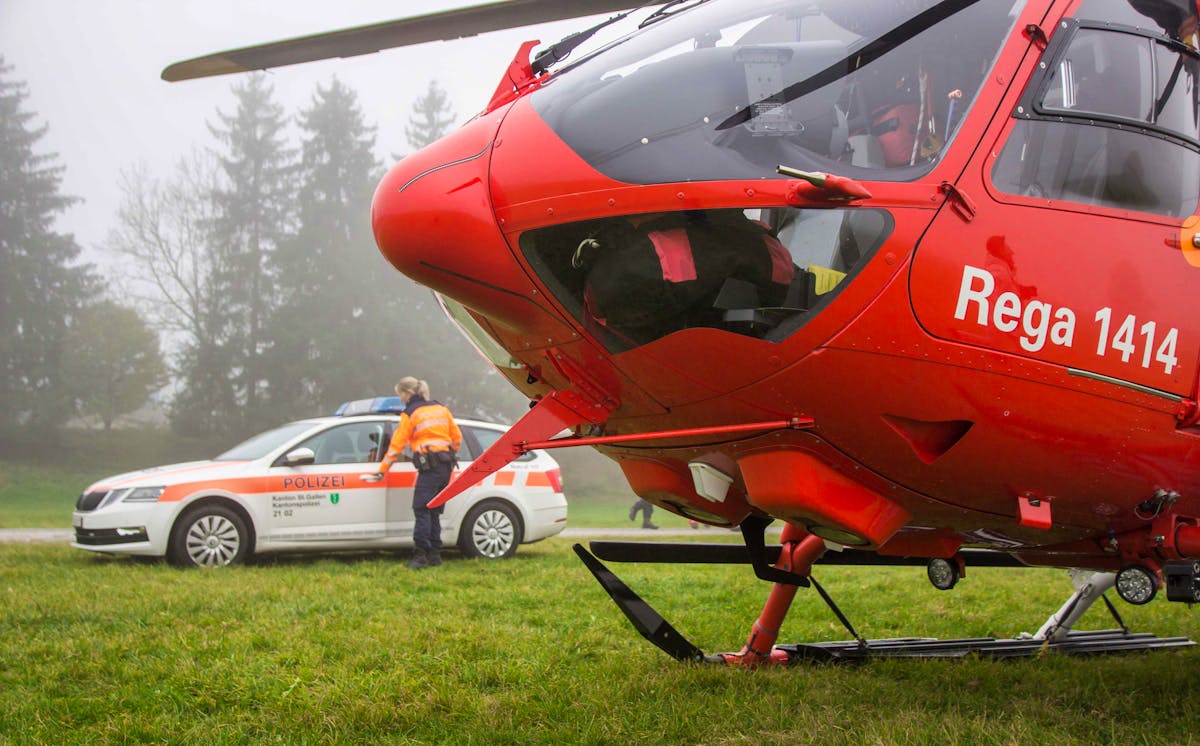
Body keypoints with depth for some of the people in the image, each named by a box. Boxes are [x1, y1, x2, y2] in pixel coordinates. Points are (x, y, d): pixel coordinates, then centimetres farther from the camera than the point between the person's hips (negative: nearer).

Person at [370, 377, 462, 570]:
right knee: (434, 511, 11)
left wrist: (382, 469, 5)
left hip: (429, 467, -7)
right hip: (446, 467, 7)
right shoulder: (441, 409, 17)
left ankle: (420, 555, -15)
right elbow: (457, 437, 18)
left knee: (421, 510, -8)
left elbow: (397, 444, -1)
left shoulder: (410, 414, -2)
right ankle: (435, 555, 10)